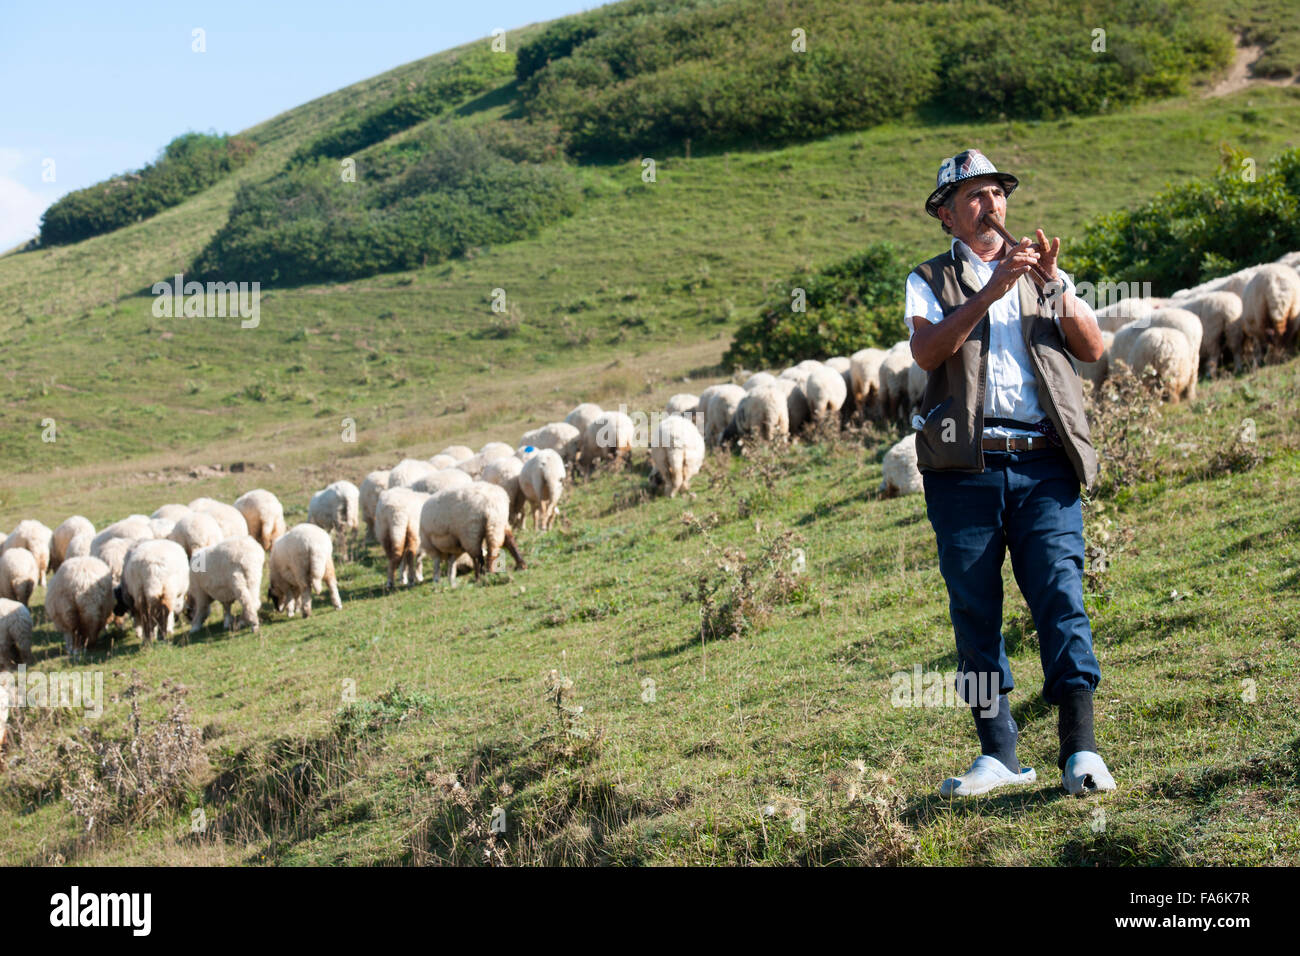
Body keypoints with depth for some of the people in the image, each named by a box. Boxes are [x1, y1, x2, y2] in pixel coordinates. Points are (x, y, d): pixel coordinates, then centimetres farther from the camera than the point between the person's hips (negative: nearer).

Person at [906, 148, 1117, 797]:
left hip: (1044, 464, 1)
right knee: (975, 612, 0)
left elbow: (1092, 348, 8)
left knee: (1061, 598, -9)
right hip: (965, 467, -1)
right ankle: (998, 755, 6)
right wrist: (991, 290, -13)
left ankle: (1080, 750, -10)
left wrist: (1052, 285, -6)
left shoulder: (1046, 275, 22)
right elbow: (927, 350, -6)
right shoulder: (930, 281, 15)